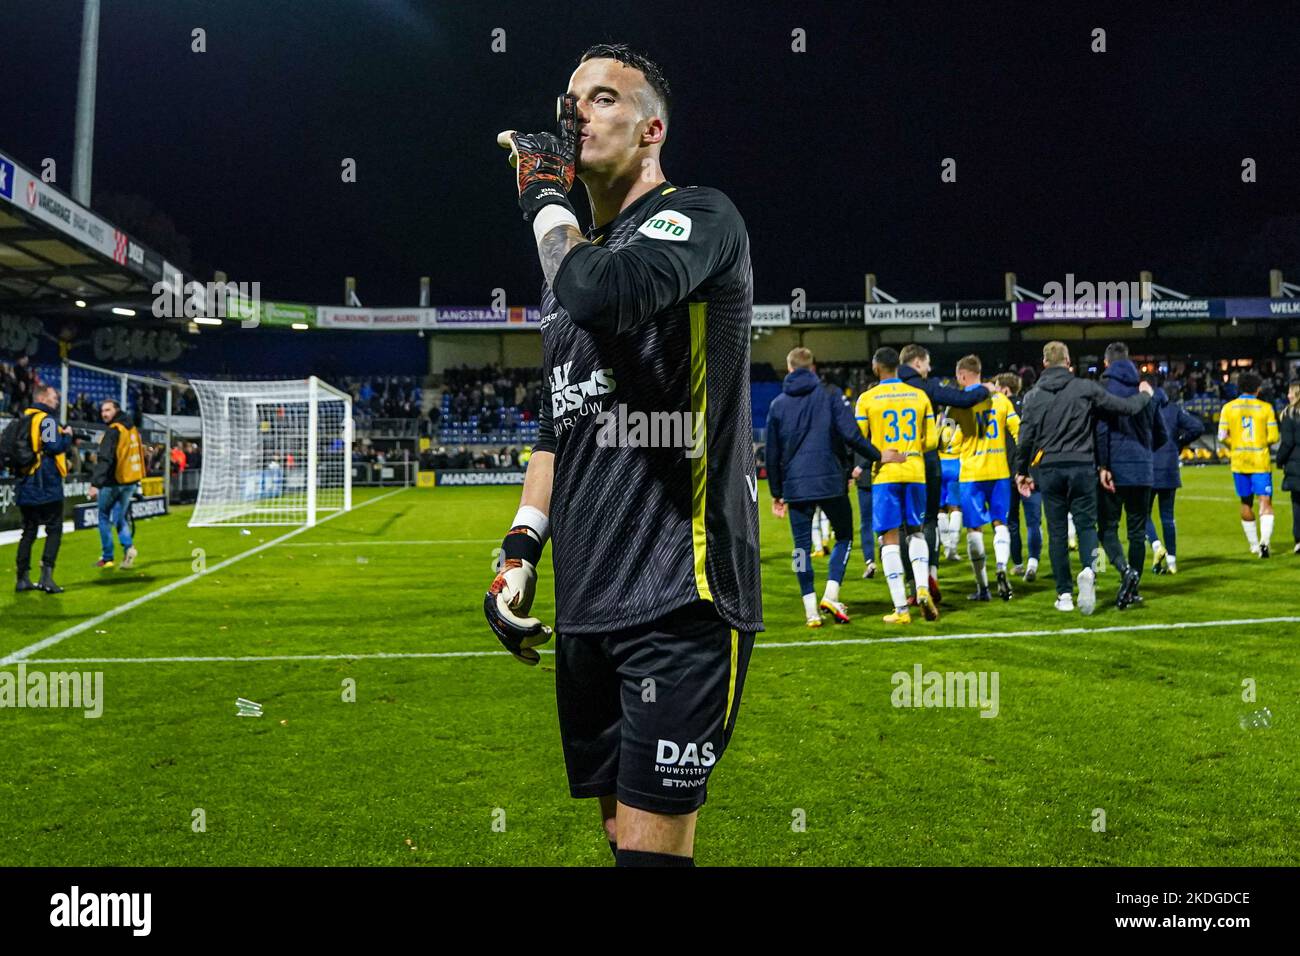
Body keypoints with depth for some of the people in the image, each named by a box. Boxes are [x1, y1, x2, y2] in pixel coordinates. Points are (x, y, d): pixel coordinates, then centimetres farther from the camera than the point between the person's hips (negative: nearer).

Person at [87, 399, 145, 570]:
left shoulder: (113, 431, -14)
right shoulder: (132, 429, 11)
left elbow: (104, 460, -23)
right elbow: (140, 454, 18)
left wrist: (95, 484, -27)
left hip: (113, 482, -7)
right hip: (131, 481, 7)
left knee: (104, 517, 8)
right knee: (120, 517, 14)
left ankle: (107, 557, 11)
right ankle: (128, 547, -9)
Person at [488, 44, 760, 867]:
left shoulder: (698, 215, -4)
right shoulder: (574, 261, 21)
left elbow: (603, 295, -27)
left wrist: (544, 196, -8)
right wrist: (521, 548, 13)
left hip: (680, 599, -8)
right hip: (589, 605, 8)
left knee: (650, 843, -4)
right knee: (620, 827, 16)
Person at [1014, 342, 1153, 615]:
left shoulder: (1033, 395, 3)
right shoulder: (1086, 388, -1)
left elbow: (1025, 438, 2)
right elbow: (1126, 407, 2)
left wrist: (1021, 472, 13)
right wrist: (1144, 395, 24)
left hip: (1049, 469, 1)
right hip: (1082, 467, -1)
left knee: (1057, 532, 6)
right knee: (1086, 524, 8)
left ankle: (1064, 594, 8)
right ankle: (1088, 570, -21)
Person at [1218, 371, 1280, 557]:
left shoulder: (1228, 407, 2)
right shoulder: (1266, 407, -2)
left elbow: (1222, 437, -3)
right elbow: (1273, 437, -4)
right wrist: (1262, 442, 16)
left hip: (1239, 462, 2)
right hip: (1260, 462, -2)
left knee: (1246, 504, 13)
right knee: (1266, 502, -3)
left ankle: (1254, 545, 21)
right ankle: (1264, 540, -23)